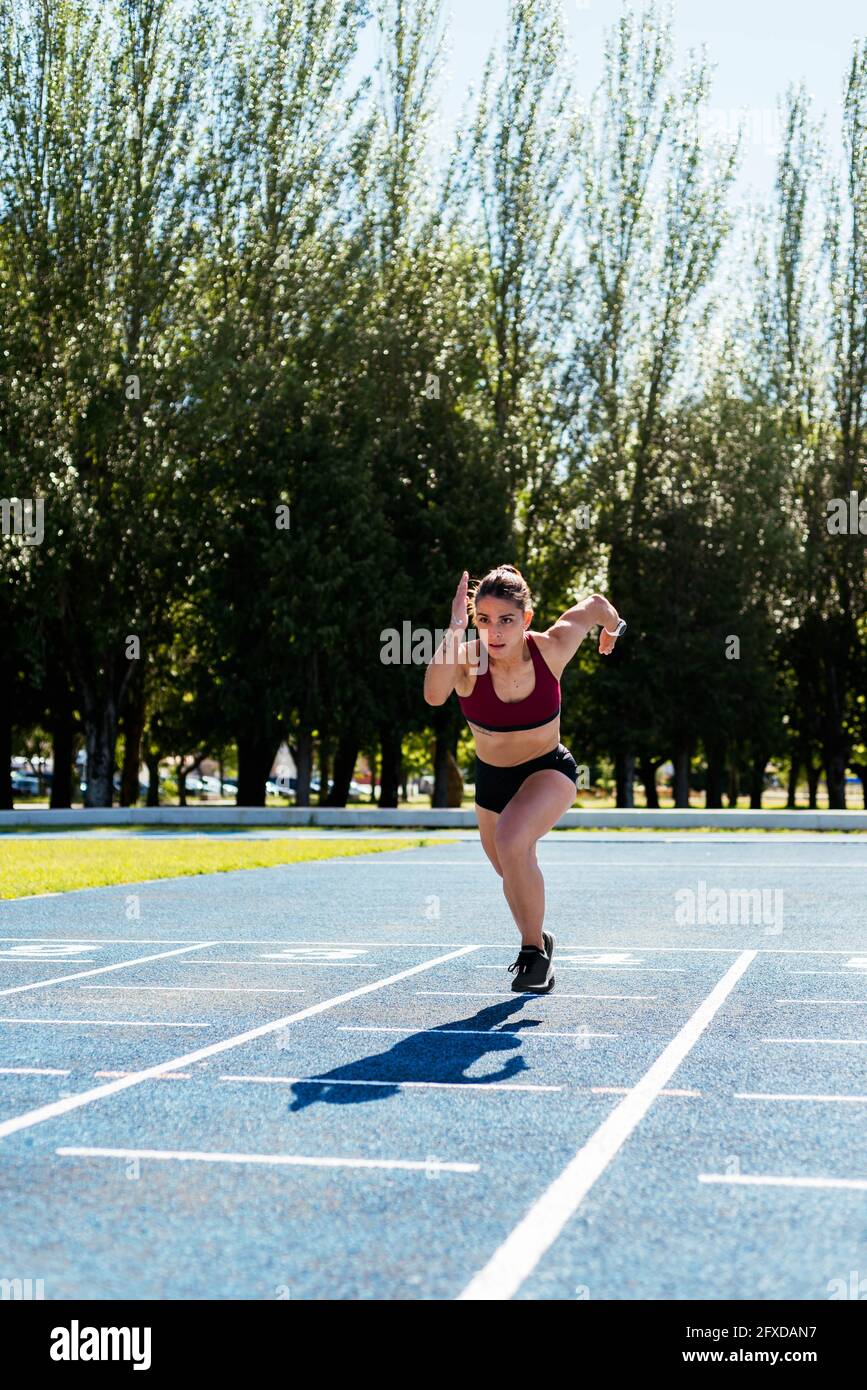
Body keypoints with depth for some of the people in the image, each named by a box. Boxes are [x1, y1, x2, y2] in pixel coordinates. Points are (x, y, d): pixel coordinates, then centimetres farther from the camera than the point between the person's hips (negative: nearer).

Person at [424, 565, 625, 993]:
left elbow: (594, 604, -4)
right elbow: (434, 695, -49)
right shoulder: (467, 658, -26)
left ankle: (535, 951, -13)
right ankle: (536, 941, 54)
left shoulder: (550, 649, -25)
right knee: (513, 875, 23)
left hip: (549, 771, -3)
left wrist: (613, 626, 16)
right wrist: (455, 628, -54)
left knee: (511, 840, -32)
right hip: (492, 779, 3)